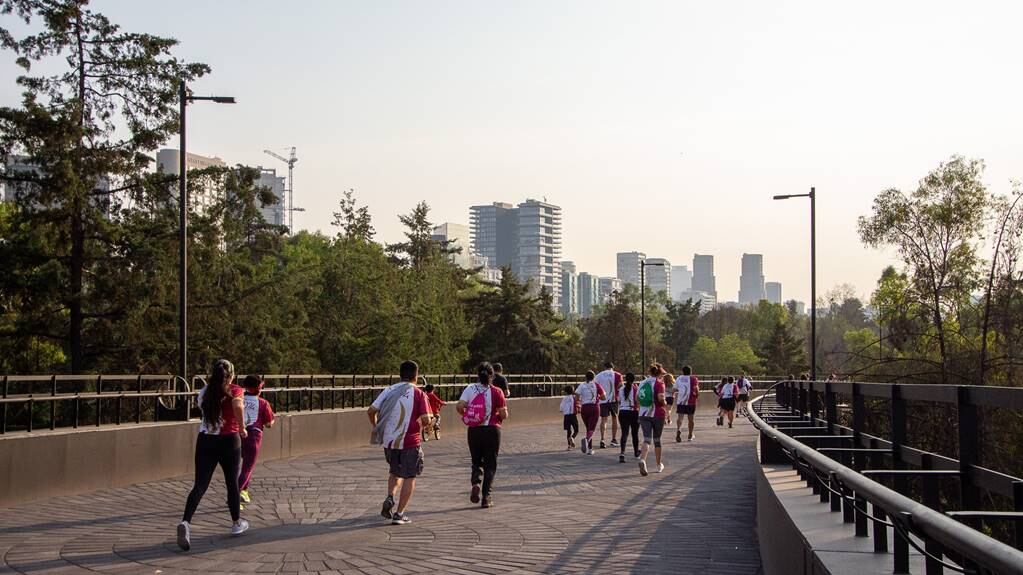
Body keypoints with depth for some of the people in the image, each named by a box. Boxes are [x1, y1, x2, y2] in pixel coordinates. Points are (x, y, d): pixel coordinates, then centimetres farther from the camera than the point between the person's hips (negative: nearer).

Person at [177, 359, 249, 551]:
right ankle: (237, 523, 30)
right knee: (232, 483, 15)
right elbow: (238, 406, -25)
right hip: (229, 441, -3)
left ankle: (186, 521, -26)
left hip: (205, 440, 3)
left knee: (200, 485, -3)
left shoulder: (205, 392, 6)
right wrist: (242, 428, -14)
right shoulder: (235, 391, -6)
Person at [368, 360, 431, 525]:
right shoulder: (418, 394, -5)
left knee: (395, 472, 25)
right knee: (409, 477, 8)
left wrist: (376, 427, 13)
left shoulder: (389, 391, 4)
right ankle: (399, 514, 4)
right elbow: (426, 419, -14)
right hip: (410, 441, -4)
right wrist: (421, 426, 7)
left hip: (389, 441, 4)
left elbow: (371, 411, -2)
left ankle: (390, 498, 2)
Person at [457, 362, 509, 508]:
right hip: (492, 430, -2)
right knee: (490, 464, 9)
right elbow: (504, 415, -8)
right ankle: (486, 497, 3)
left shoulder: (470, 389, -2)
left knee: (476, 461, 18)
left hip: (474, 430, 2)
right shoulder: (496, 392, -6)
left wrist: (466, 416, 7)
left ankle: (475, 483, -10)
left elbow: (460, 406, -12)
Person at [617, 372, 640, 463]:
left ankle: (622, 453, -23)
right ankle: (636, 453, 30)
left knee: (624, 433, -3)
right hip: (633, 412, -2)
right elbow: (638, 402, -10)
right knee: (635, 433, 14)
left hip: (622, 412, 2)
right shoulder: (635, 389, -6)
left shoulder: (621, 389, 5)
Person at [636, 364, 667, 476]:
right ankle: (659, 465, 26)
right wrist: (664, 403, -1)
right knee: (657, 440, 13)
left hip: (643, 414, 3)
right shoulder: (659, 383, -7)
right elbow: (660, 397, -21)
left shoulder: (643, 383, 9)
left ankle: (642, 459, -32)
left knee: (647, 439, -4)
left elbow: (637, 398, 11)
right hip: (657, 414, -3)